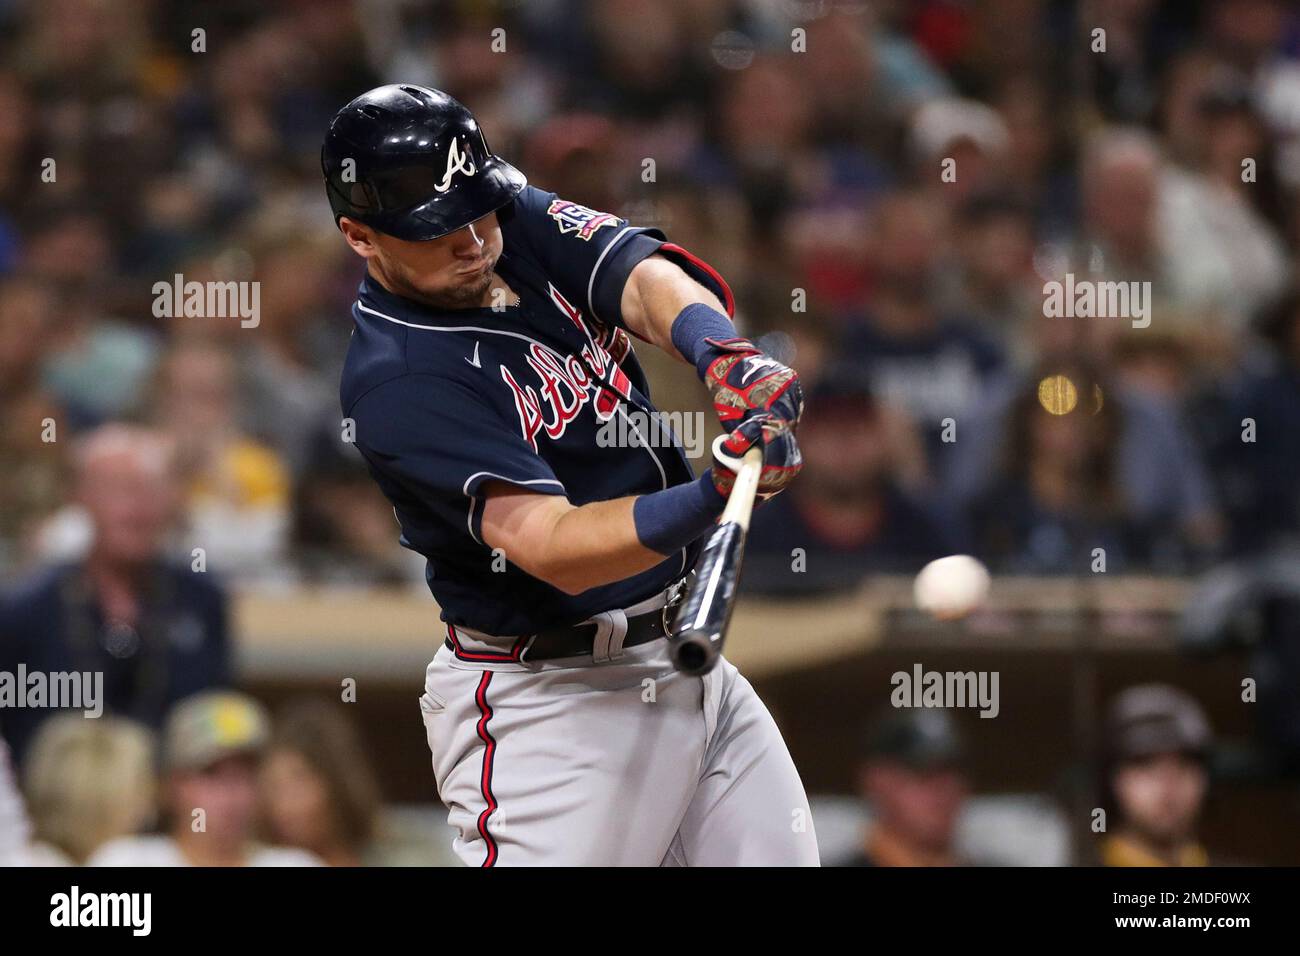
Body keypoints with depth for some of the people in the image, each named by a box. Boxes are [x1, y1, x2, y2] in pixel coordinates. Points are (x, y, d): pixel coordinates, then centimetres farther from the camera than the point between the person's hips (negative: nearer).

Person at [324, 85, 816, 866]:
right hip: (545, 704, -8)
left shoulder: (519, 221, 1)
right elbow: (552, 548, -30)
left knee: (781, 856, 9)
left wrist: (722, 353, -38)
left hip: (695, 669, 8)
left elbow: (645, 278, -16)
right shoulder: (397, 379, -21)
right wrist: (710, 500, -46)